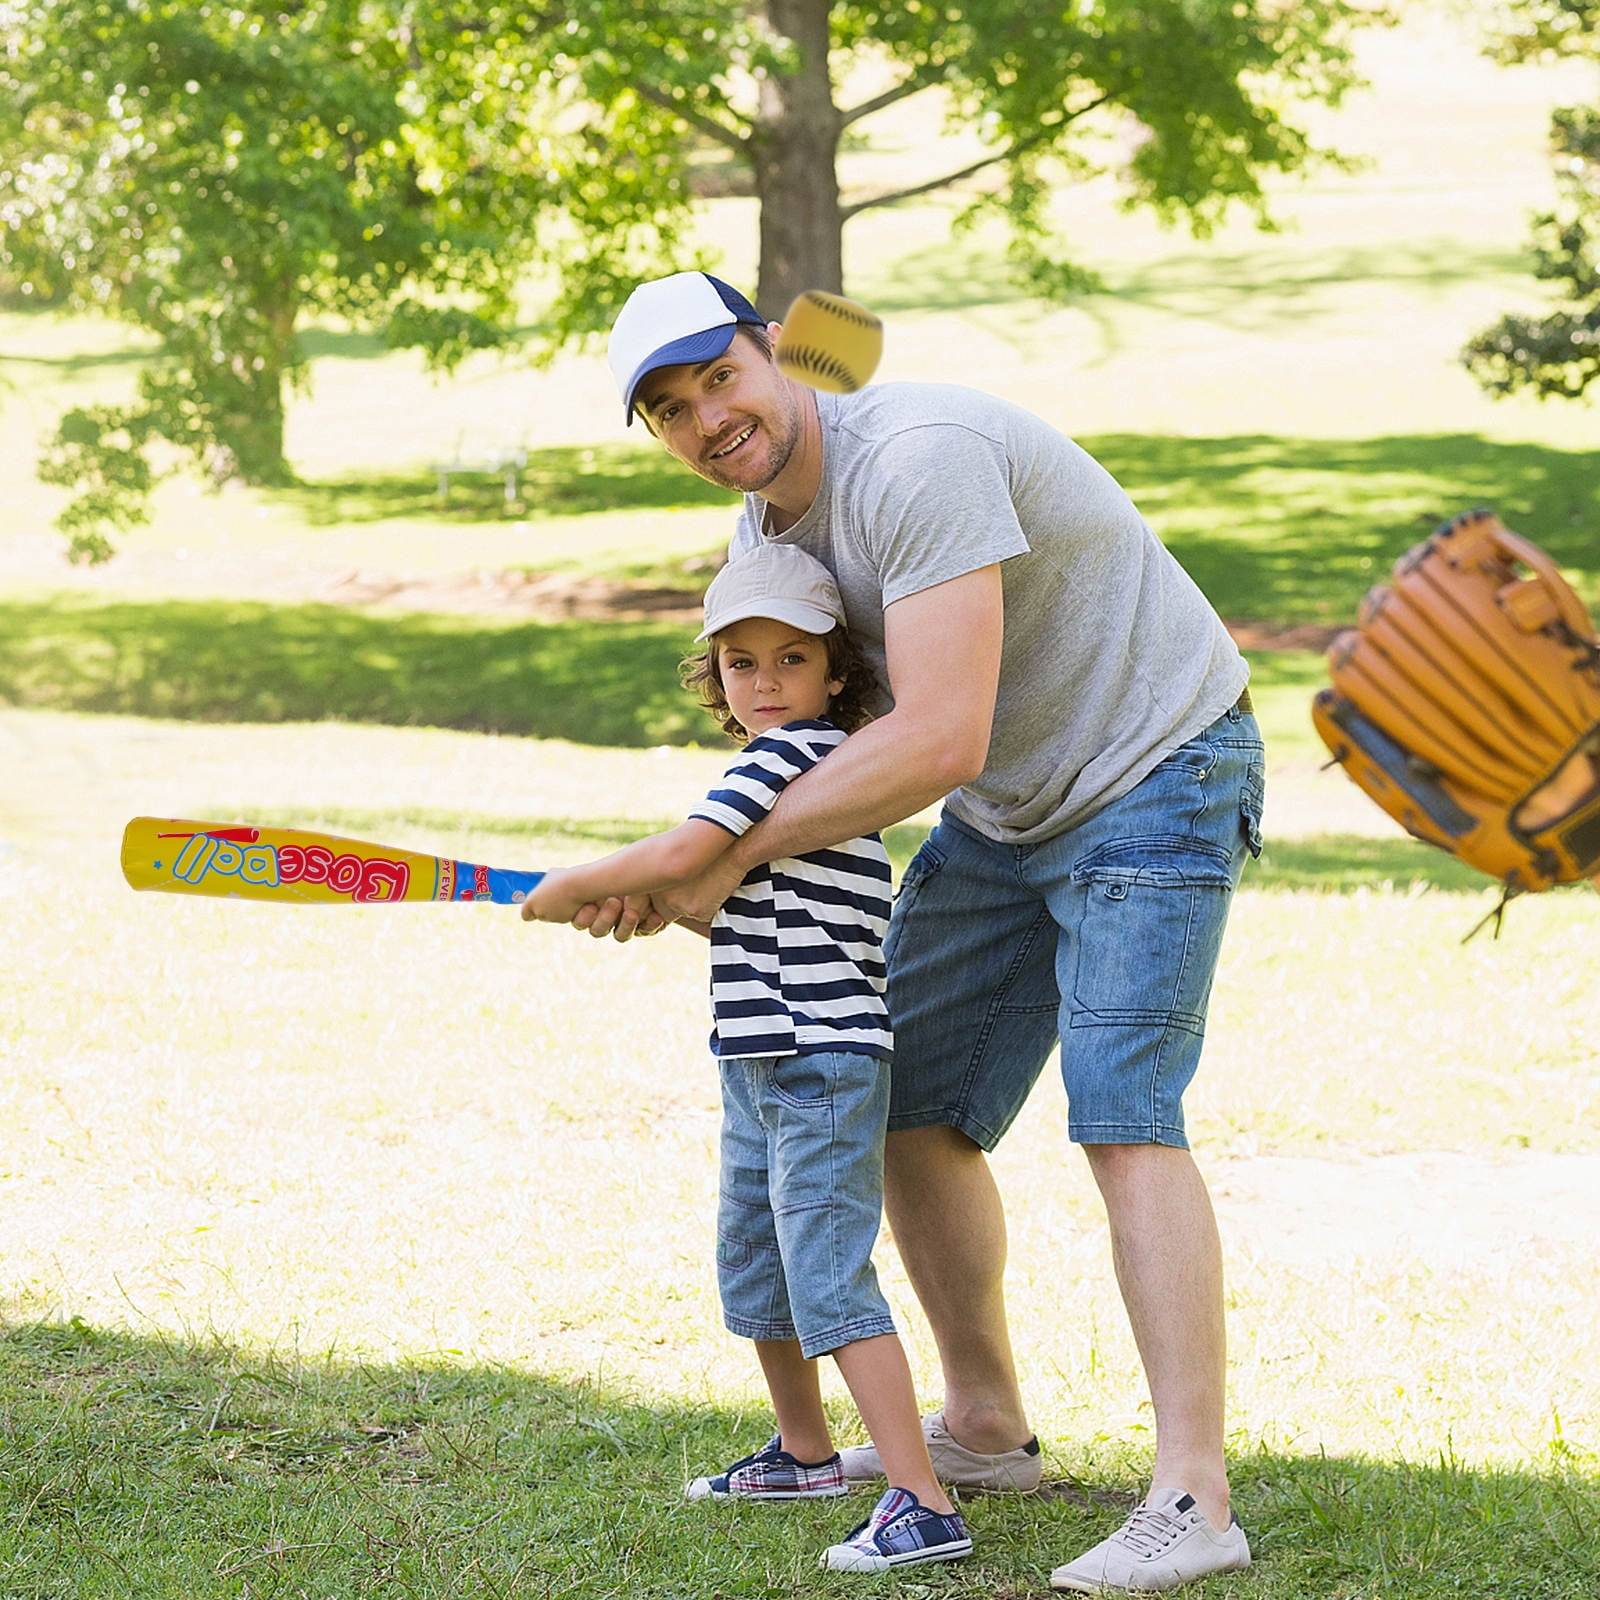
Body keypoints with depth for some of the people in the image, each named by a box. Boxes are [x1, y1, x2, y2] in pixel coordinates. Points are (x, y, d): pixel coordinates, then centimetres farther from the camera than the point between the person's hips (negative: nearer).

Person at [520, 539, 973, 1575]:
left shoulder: (794, 752, -15)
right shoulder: (817, 769, 15)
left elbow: (683, 855, -24)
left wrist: (569, 889, -10)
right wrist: (646, 901, 11)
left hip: (823, 1069, -11)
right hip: (761, 1064, 11)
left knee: (829, 1279, -15)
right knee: (752, 1265, 23)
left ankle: (923, 1505, -18)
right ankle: (803, 1453, 42)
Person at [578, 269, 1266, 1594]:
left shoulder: (917, 461, -29)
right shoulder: (764, 534, 2)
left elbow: (938, 743, -34)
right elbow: (823, 736, 10)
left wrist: (734, 853, -24)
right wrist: (669, 877, -8)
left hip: (1157, 775, -9)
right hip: (1006, 813, 9)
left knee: (1122, 1112, -22)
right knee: (910, 1111, 8)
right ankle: (985, 1429, 25)